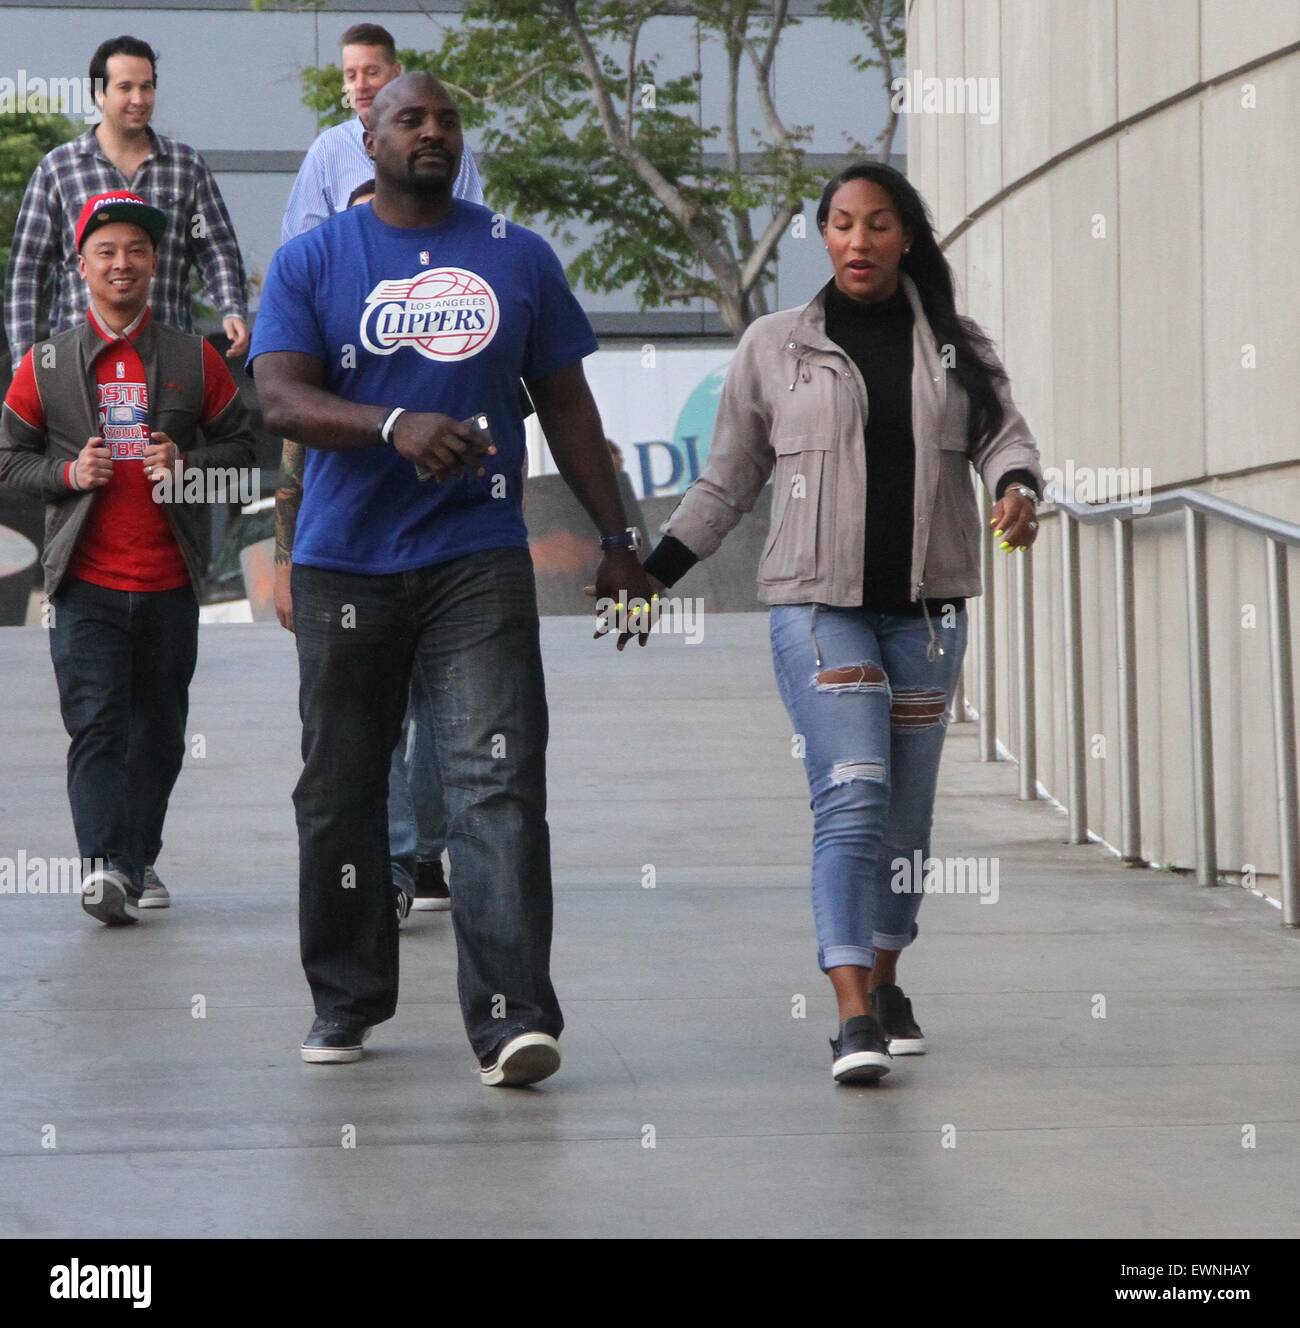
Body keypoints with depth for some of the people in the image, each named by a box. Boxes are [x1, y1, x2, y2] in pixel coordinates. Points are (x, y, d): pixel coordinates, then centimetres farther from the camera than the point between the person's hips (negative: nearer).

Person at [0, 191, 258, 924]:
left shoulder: (196, 358, 6)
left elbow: (241, 445, 9)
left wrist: (187, 466, -10)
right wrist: (68, 472, -10)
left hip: (170, 584, 1)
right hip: (86, 583, -1)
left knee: (160, 731, 8)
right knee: (96, 725, -11)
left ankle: (141, 860, 21)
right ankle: (108, 865, -18)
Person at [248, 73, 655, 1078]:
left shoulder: (519, 258, 11)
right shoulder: (312, 261, 5)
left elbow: (566, 404, 15)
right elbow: (282, 397, -7)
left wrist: (617, 535, 10)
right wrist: (396, 427, -24)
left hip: (480, 558, 0)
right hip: (344, 565, 0)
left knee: (498, 782, -13)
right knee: (340, 788, 8)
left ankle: (513, 1018, -17)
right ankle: (346, 1004, 23)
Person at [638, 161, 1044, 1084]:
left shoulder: (957, 348, 10)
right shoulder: (775, 347, 5)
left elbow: (1004, 433, 1)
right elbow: (728, 480, 11)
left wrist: (1018, 485, -22)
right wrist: (654, 573, 6)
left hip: (927, 608, 3)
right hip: (818, 602, -3)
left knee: (908, 808, 7)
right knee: (852, 795, -16)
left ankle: (885, 981, 25)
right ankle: (853, 1017, -21)